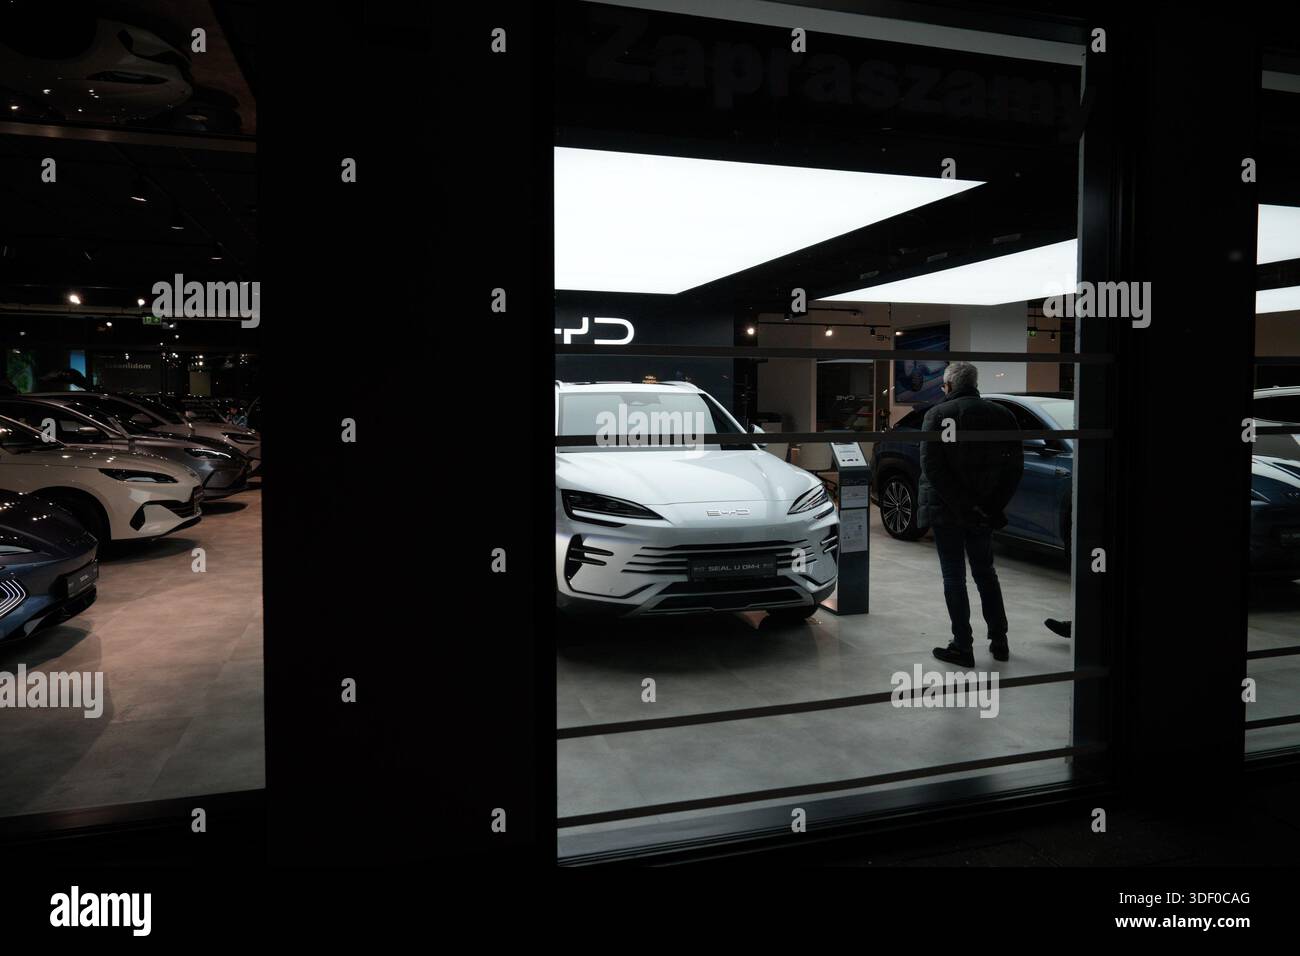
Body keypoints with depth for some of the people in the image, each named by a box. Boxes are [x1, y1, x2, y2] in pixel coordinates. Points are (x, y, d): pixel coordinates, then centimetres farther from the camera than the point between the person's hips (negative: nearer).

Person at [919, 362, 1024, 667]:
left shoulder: (938, 414, -9)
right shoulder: (1001, 415, 4)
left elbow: (932, 467, -17)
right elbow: (1015, 466, 1)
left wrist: (961, 504, -16)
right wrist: (995, 505, -2)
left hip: (945, 510, -4)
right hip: (984, 512, 4)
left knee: (954, 578, 4)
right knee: (985, 573, 19)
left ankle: (962, 647, 7)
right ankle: (999, 641, 24)